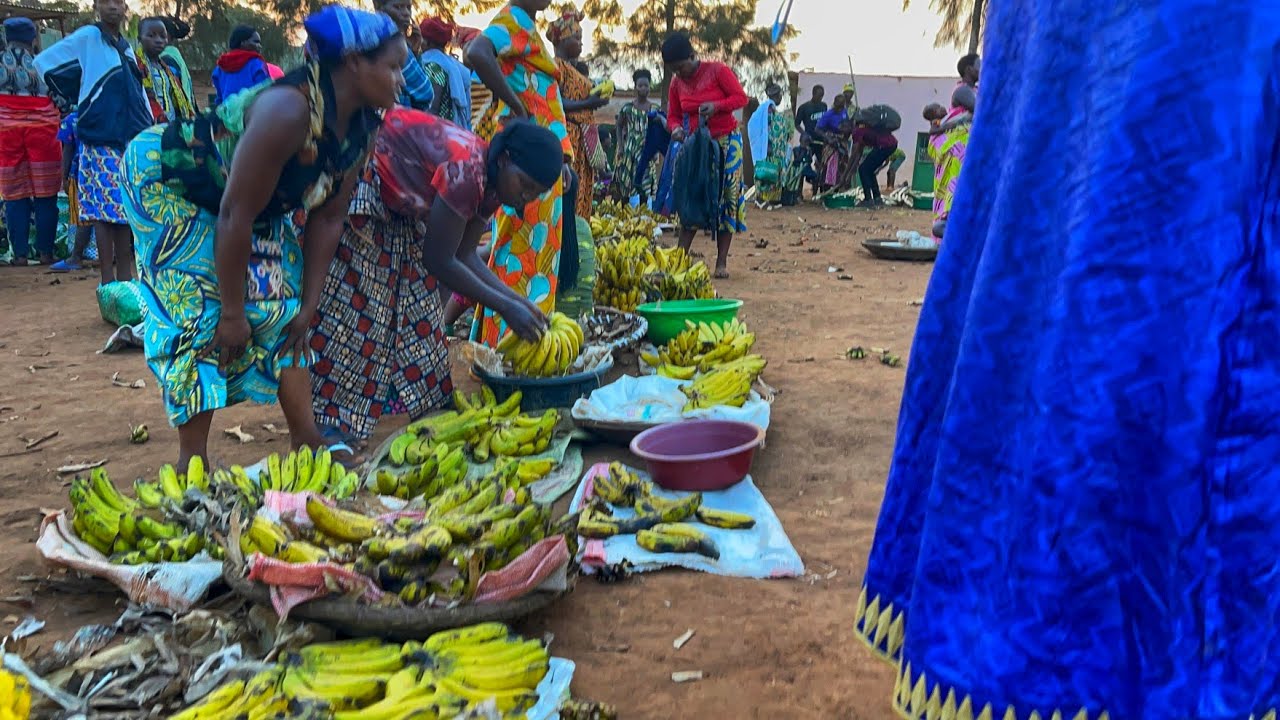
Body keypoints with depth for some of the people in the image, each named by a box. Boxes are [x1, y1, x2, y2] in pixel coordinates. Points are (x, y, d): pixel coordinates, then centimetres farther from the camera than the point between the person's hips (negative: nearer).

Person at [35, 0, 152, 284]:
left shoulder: (126, 47, 17)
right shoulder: (87, 37, -3)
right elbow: (44, 62, -4)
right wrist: (76, 97, 4)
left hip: (132, 140, 6)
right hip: (100, 140, -6)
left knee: (126, 208, 7)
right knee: (106, 209, -6)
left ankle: (125, 276, 14)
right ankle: (107, 279, -1)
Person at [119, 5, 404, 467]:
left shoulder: (361, 127, -13)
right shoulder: (289, 112, -38)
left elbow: (328, 217, -6)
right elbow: (235, 217, -34)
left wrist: (309, 305, -6)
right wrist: (232, 315, -26)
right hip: (167, 182, -8)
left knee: (282, 312, 2)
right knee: (199, 319, -13)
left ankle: (307, 442, 8)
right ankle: (193, 462, -5)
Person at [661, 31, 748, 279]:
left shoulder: (717, 70, -8)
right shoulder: (676, 83, 4)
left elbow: (741, 97, -8)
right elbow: (673, 116, 7)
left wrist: (716, 106, -24)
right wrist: (676, 128, -16)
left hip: (726, 143, -3)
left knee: (726, 199, -2)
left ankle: (722, 262, 2)